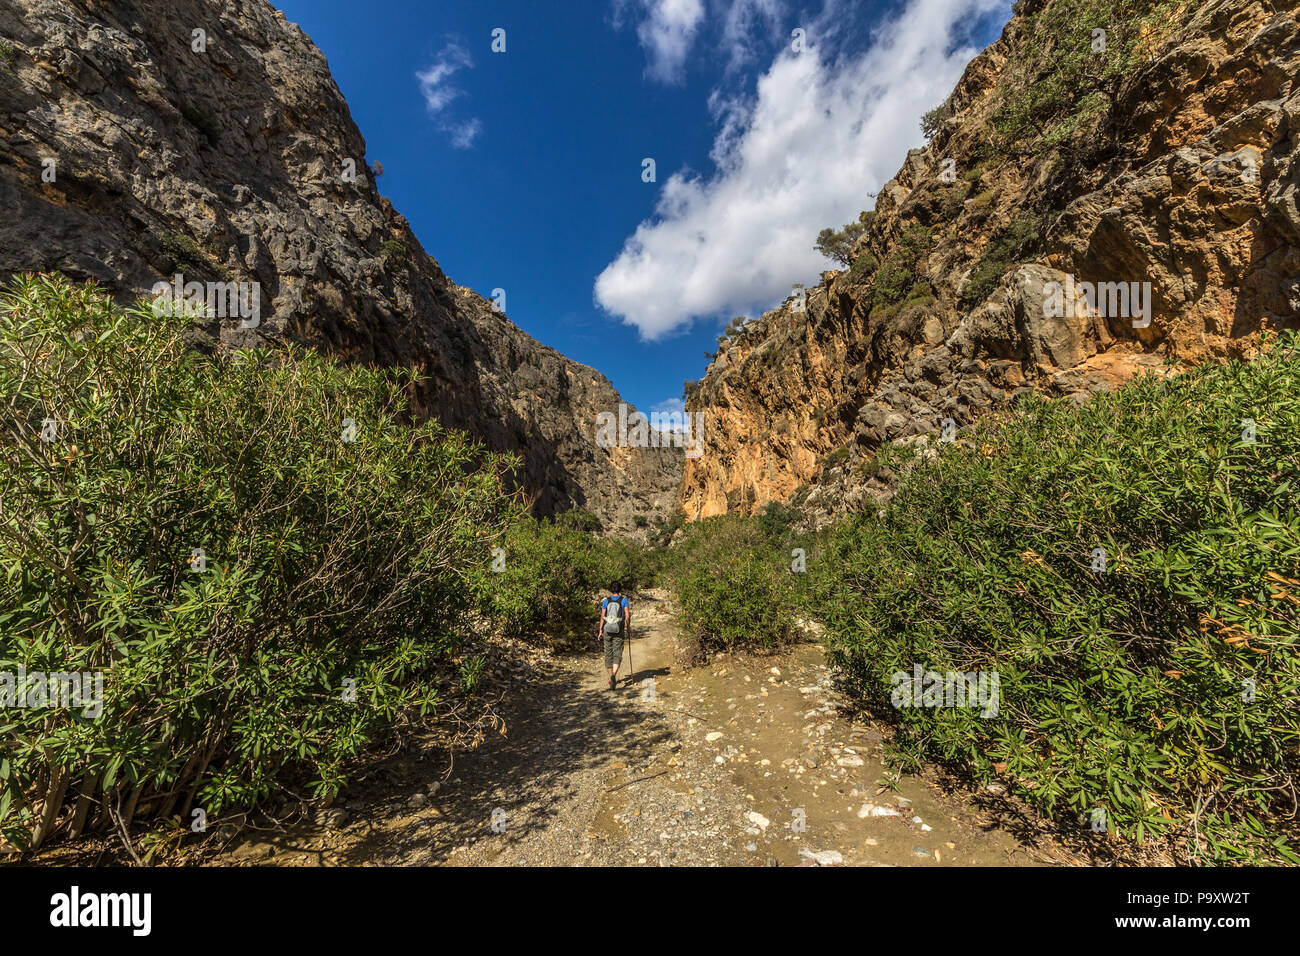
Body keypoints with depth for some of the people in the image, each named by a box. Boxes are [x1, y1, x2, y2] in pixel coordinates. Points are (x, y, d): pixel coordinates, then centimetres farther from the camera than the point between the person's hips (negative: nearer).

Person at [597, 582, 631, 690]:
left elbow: (602, 617, -2)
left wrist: (600, 629, 7)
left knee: (608, 654, 14)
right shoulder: (623, 600, -4)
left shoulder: (606, 601, 0)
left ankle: (611, 677, 22)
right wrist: (628, 626, 8)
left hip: (607, 630, 2)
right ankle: (614, 674, -23)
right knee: (617, 654, 0)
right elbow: (627, 616, -8)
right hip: (619, 631, -2)